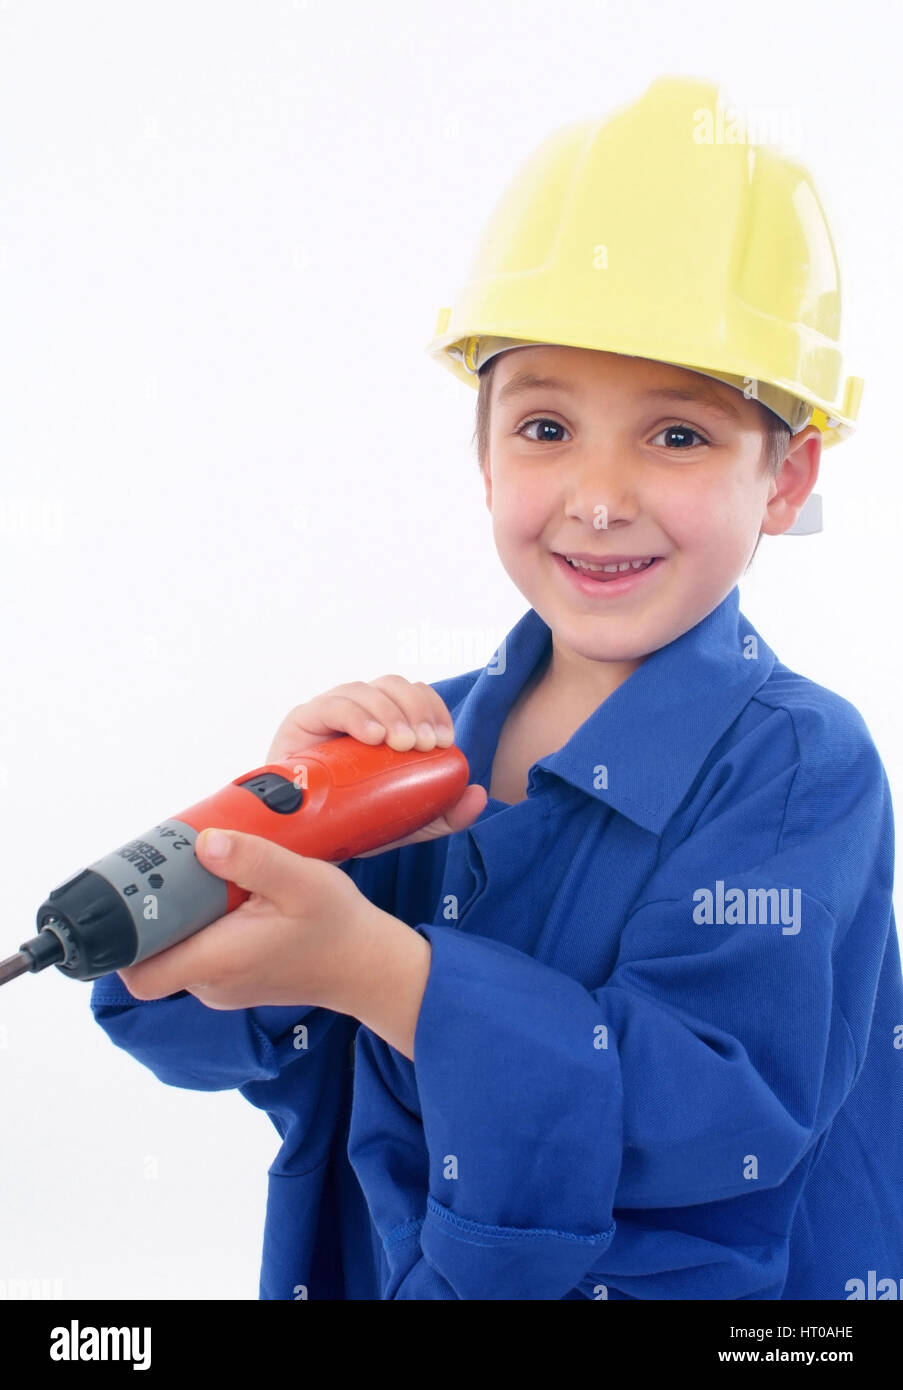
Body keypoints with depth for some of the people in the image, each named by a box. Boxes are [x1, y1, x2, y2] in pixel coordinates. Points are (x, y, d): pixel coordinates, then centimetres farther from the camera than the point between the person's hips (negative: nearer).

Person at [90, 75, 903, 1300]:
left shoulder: (801, 765, -19)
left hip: (685, 1278, -3)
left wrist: (372, 967, -37)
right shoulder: (428, 738, -8)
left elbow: (714, 1115, -29)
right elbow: (202, 1030, -9)